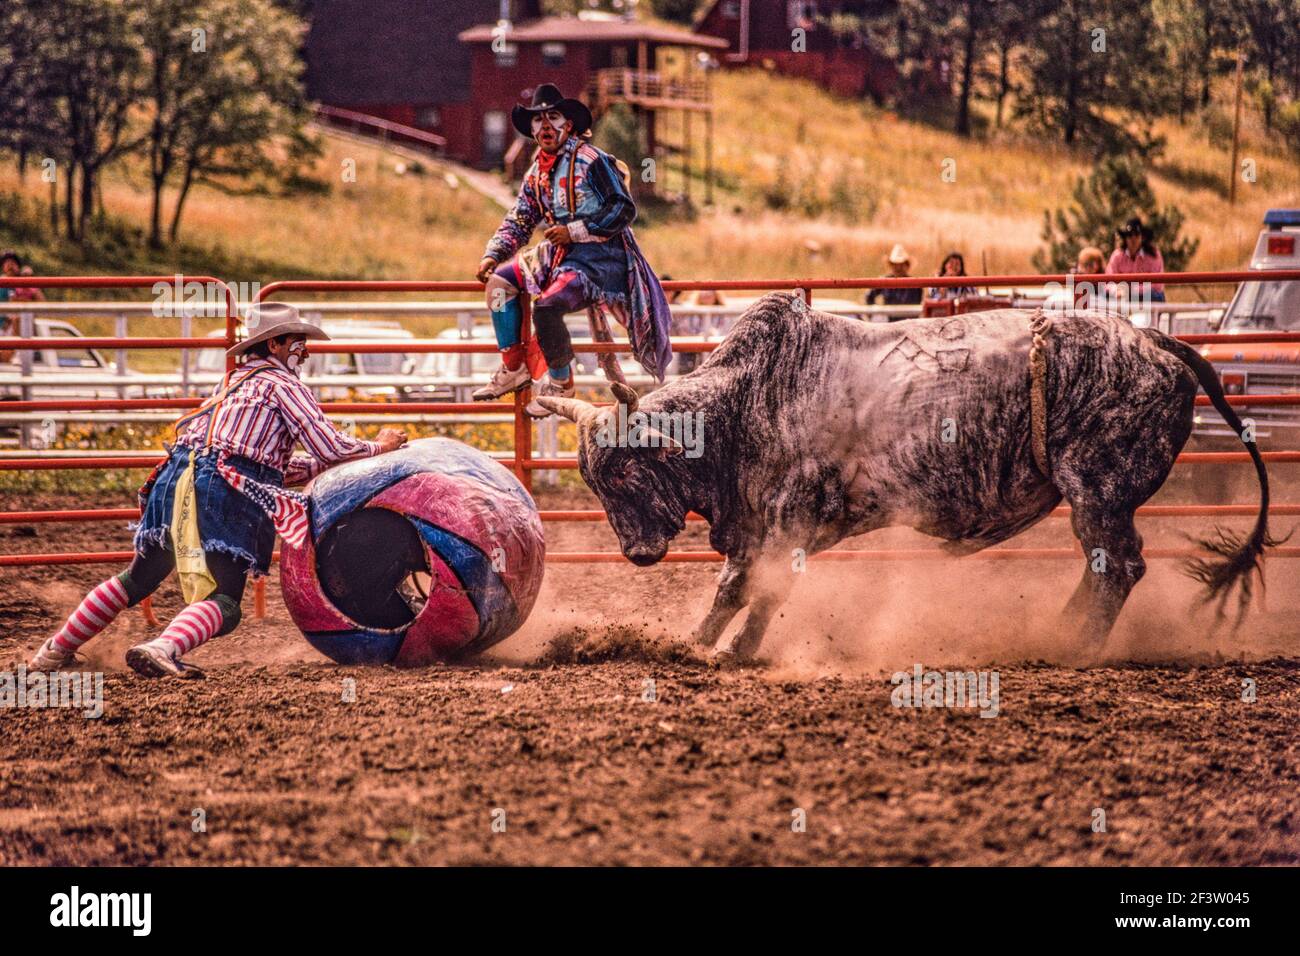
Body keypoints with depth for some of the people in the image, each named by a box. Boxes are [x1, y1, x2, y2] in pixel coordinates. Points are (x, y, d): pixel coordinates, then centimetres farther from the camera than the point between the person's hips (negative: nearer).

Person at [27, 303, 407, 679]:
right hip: (222, 493, -8)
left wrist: (327, 461, 31)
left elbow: (277, 468, 34)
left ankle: (56, 650, 27)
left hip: (175, 479, 8)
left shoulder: (232, 383, 30)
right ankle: (164, 649, -44)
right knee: (222, 604, -16)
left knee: (137, 580, 23)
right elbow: (331, 447, 0)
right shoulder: (283, 385, 6)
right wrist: (378, 448, 17)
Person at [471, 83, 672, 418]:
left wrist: (574, 231, -19)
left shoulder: (591, 161, -13)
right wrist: (492, 255, 2)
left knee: (546, 305, -28)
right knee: (500, 280, 1)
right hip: (560, 254, 9)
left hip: (601, 258, -9)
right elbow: (518, 221, 18)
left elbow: (624, 209, -17)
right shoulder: (537, 172, 12)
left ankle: (560, 382, -8)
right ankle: (513, 369, 5)